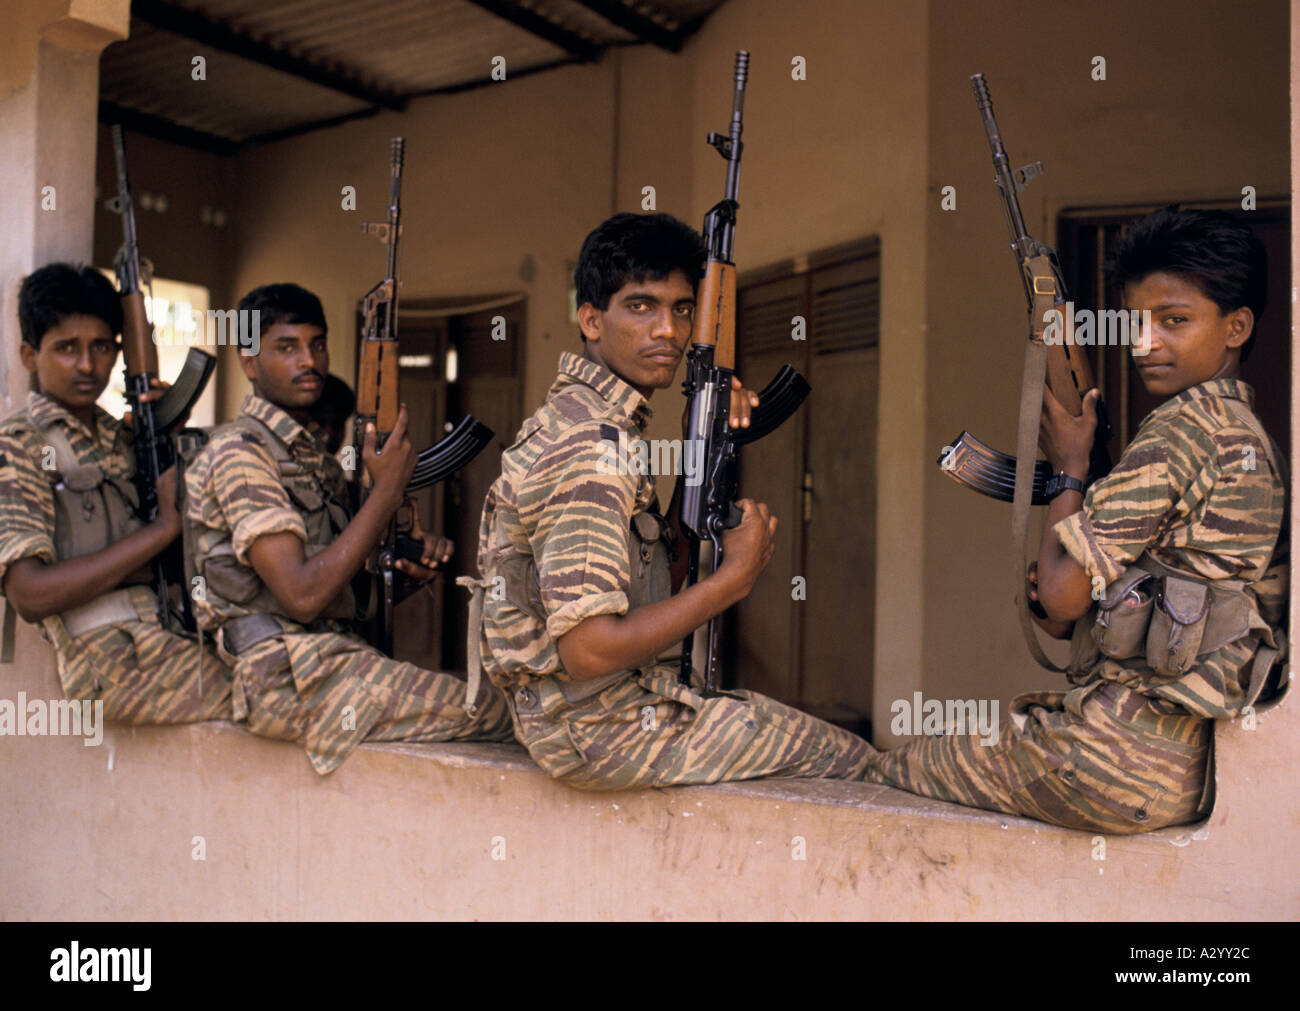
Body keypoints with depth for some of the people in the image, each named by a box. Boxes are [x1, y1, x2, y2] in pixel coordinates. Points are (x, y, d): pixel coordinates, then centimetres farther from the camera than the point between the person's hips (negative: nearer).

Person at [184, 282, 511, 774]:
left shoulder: (315, 453, 19)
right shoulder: (238, 452, -11)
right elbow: (302, 595, -20)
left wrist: (406, 559, 0)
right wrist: (387, 490, -16)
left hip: (331, 654, 9)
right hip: (285, 678, -9)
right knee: (489, 713, -16)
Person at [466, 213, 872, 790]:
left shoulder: (575, 416, 10)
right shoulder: (592, 448, -22)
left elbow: (658, 589, 11)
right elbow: (588, 651, -29)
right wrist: (735, 576, -19)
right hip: (602, 730, -10)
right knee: (851, 761, 1)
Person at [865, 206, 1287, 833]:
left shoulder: (1184, 429, -15)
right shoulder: (1251, 438, 14)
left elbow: (1061, 591, -18)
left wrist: (1069, 467, -3)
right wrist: (1076, 616, 5)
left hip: (1128, 760, -10)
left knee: (882, 773, 6)